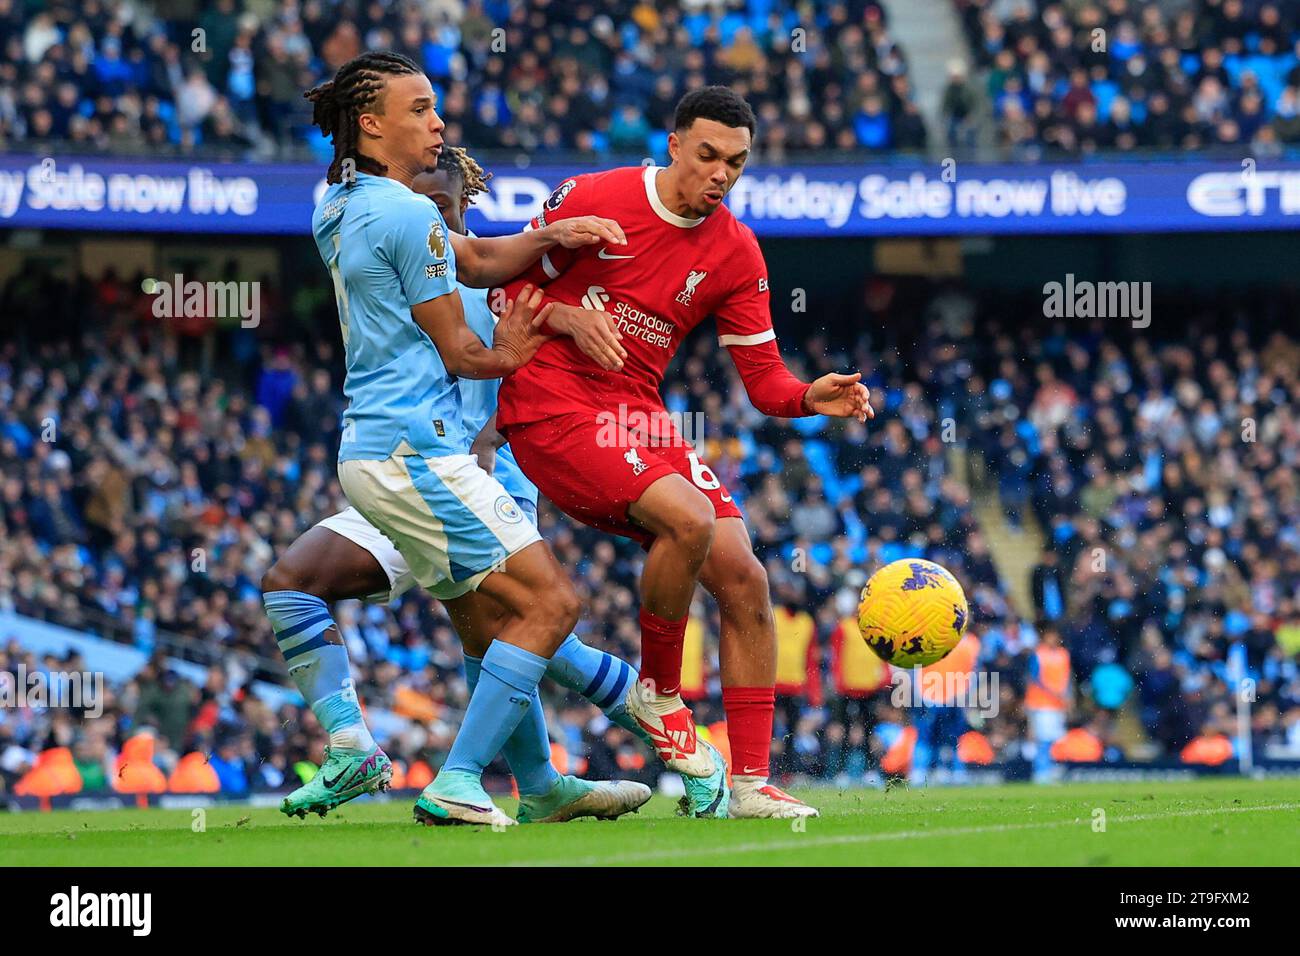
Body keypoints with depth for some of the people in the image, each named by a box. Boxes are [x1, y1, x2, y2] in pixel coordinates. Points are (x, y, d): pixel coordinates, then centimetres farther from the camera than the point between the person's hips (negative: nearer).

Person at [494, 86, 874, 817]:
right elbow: (507, 287, 0)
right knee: (688, 518, -30)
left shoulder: (736, 253, 4)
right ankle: (659, 691, -6)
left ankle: (751, 782, 2)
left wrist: (813, 398, -17)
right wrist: (570, 320, -18)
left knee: (743, 579, -5)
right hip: (553, 408, -6)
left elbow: (764, 379, 4)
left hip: (638, 414, 6)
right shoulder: (593, 202, -9)